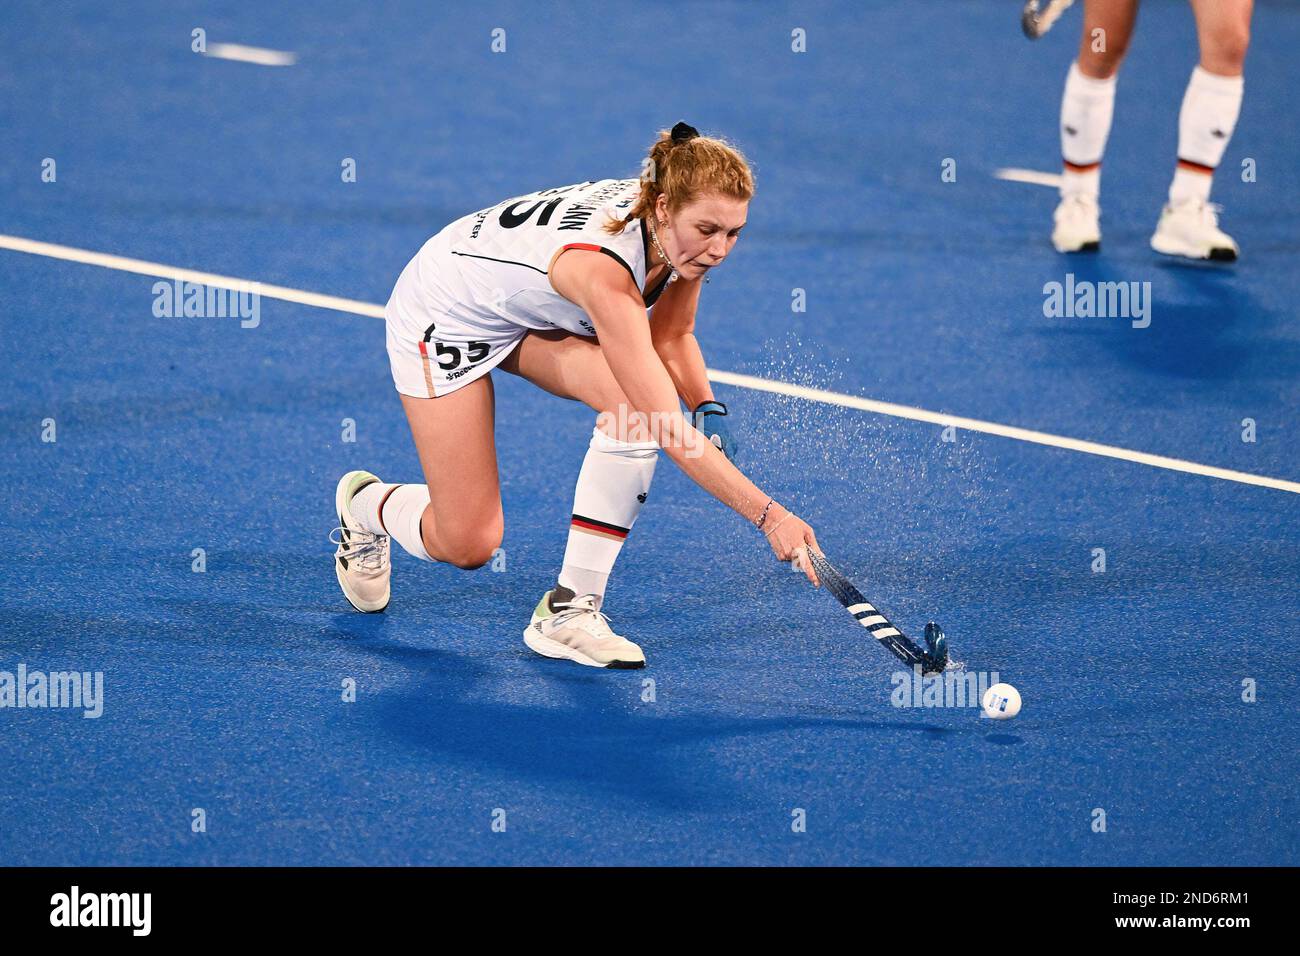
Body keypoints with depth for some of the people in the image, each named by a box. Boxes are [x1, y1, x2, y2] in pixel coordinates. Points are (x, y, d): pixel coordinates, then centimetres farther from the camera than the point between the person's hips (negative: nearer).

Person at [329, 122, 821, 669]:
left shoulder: (680, 232, -20)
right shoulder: (602, 266, -43)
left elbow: (671, 338, 0)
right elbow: (671, 432, -45)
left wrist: (708, 409, -19)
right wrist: (767, 515, -49)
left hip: (535, 313, 7)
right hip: (445, 313, -7)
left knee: (636, 406, -24)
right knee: (466, 543, -6)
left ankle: (569, 611, -13)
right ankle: (365, 504, 30)